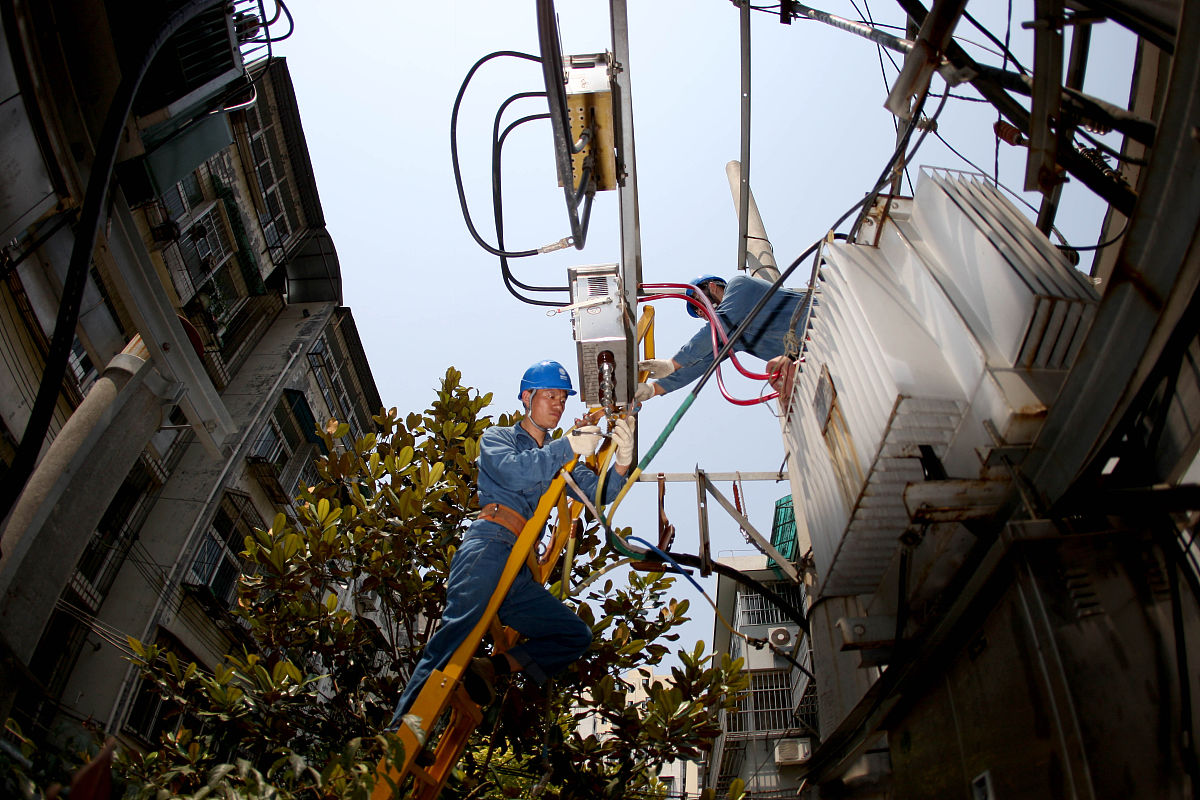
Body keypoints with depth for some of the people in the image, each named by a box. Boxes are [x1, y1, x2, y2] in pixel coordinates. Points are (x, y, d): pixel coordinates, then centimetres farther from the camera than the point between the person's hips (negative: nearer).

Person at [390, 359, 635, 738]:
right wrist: (569, 446, -14)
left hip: (520, 574, 6)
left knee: (578, 636, -3)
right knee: (459, 628, -26)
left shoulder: (560, 459, 28)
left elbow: (599, 494, 11)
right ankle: (404, 727, -32)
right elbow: (514, 472, -8)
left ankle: (489, 668, -12)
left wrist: (622, 461, -8)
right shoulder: (497, 437, 16)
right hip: (489, 548, -6)